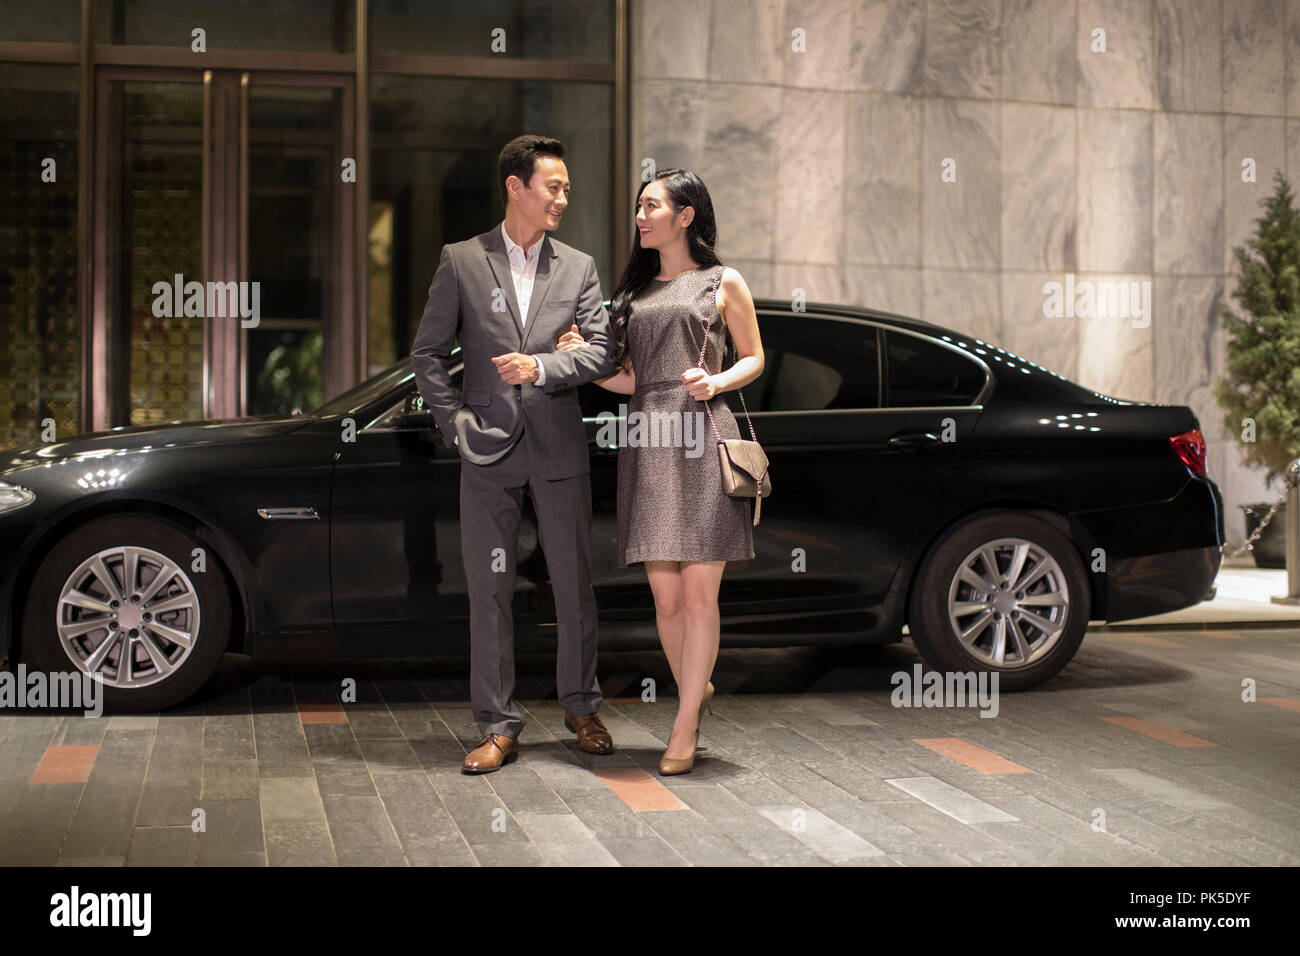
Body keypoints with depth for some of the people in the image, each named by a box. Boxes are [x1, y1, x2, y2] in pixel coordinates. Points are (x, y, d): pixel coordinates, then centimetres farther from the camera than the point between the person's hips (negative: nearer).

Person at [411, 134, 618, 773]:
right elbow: (426, 353, 5)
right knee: (489, 589, 1)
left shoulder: (578, 267, 8)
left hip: (560, 449, 1)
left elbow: (603, 351, 1)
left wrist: (543, 366, -15)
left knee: (574, 583, 8)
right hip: (489, 453, -1)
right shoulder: (461, 262, 3)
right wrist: (453, 420, -5)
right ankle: (498, 727, 9)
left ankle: (581, 708, 24)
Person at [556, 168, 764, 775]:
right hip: (646, 441, 4)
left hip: (702, 437, -4)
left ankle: (684, 731, 0)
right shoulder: (634, 291, 19)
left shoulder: (724, 284, 7)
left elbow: (753, 358, 10)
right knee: (665, 596, 3)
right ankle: (697, 692, 25)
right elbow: (628, 380, 16)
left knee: (698, 594, -5)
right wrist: (584, 359, 0)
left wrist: (716, 382, -8)